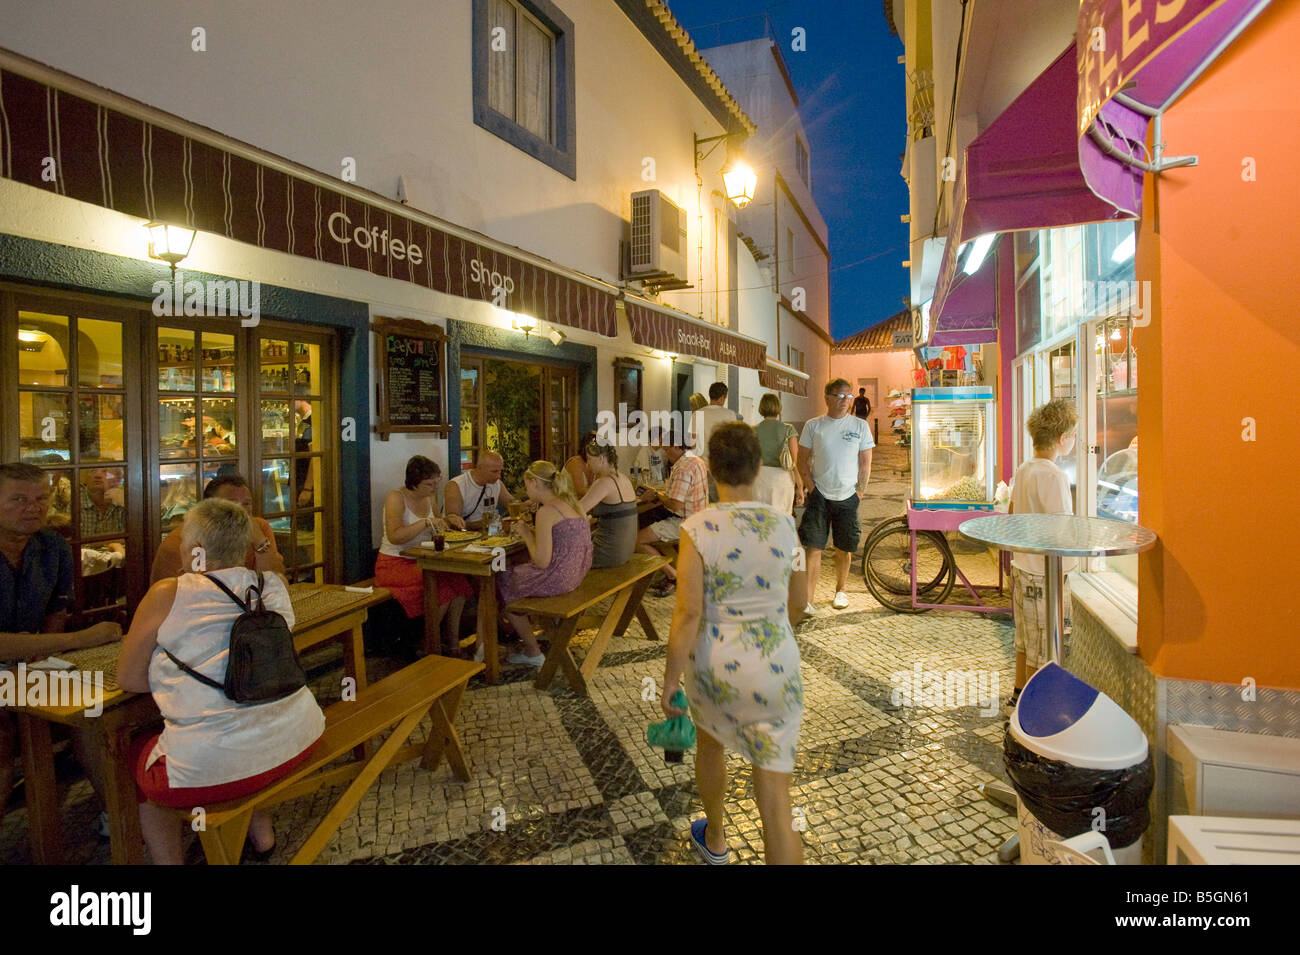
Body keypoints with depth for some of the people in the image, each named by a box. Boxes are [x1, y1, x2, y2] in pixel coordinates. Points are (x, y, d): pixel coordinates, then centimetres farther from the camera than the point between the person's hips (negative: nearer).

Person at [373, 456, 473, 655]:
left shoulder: (429, 496, 8)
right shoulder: (396, 497, -14)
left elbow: (436, 530, 21)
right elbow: (394, 536, -28)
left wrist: (446, 521, -1)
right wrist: (426, 522, -33)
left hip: (421, 562, 7)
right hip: (395, 563, -6)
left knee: (458, 581, -21)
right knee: (441, 588, -29)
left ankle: (453, 645, -10)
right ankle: (429, 649, -10)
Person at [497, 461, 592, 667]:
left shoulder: (546, 511, -19)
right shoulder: (571, 503, 8)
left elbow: (542, 562, -20)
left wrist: (527, 534, -5)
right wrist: (530, 532, 11)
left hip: (557, 578, -9)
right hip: (575, 573, 9)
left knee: (502, 584, 14)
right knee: (516, 572, 29)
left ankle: (532, 652, 21)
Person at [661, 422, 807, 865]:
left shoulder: (697, 529, -17)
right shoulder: (784, 524, -6)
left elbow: (688, 613, -18)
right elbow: (797, 600, 6)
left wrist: (670, 680, -6)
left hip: (714, 664, 0)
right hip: (776, 668, 1)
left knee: (710, 744, 31)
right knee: (775, 801, 9)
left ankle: (715, 839, 57)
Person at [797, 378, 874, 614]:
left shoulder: (860, 426, 3)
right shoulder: (813, 425, 2)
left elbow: (865, 463, 6)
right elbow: (803, 460, 5)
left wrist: (860, 491, -1)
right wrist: (810, 487, -5)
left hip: (848, 496, 1)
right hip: (819, 496, -1)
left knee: (844, 548, 11)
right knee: (813, 548, -8)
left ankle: (841, 591, 33)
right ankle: (808, 600, -5)